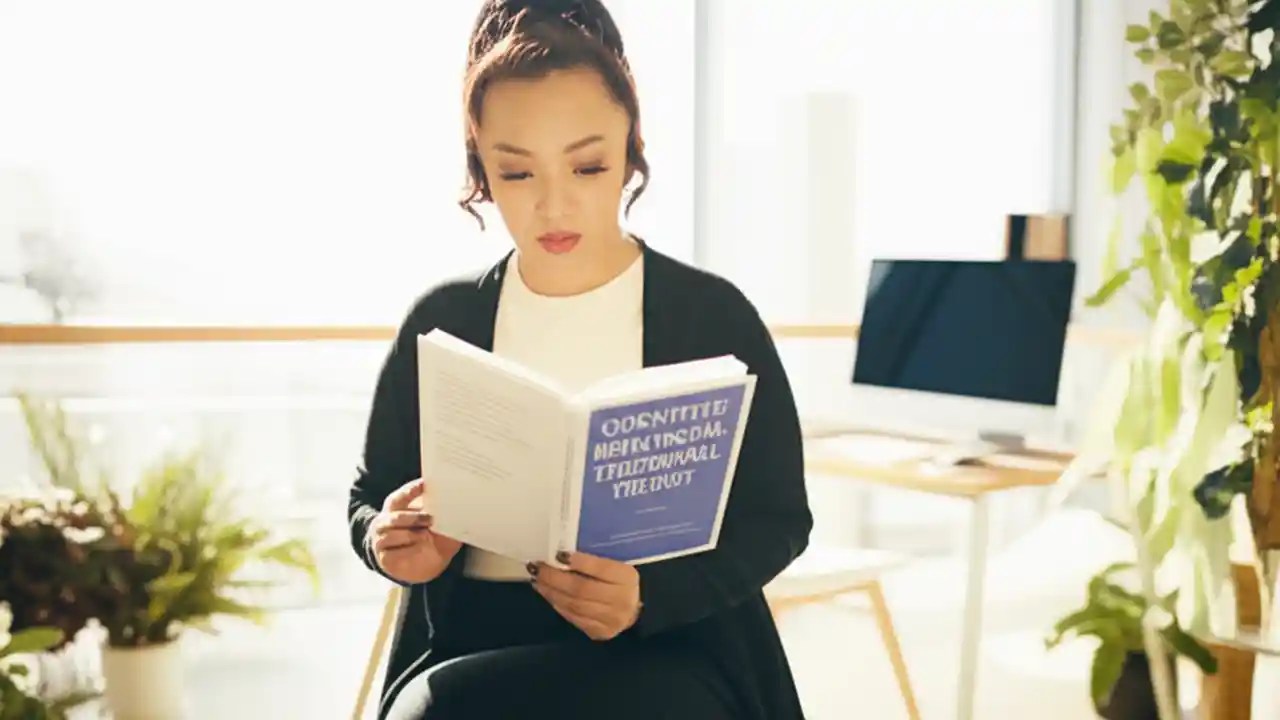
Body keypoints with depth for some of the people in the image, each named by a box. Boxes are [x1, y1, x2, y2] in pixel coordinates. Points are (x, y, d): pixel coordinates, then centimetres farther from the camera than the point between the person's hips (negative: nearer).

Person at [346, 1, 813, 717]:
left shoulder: (714, 314, -1)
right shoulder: (442, 321, 7)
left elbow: (777, 518, 0)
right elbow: (370, 495, 16)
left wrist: (651, 593, -19)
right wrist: (393, 541, -10)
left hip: (667, 650, -2)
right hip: (469, 648, 3)